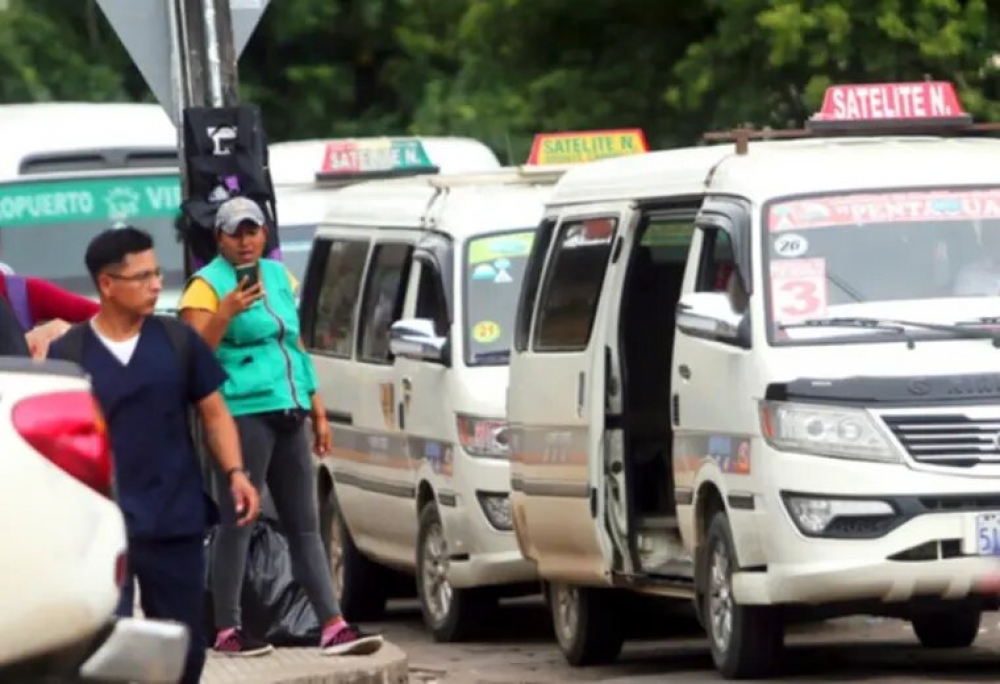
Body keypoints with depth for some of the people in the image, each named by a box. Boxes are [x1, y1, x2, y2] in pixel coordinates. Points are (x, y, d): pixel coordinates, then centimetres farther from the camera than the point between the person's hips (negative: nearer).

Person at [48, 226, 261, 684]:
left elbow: (214, 413, 11)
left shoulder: (178, 341, 6)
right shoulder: (67, 354, -1)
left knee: (184, 644, 10)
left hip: (177, 520, 3)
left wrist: (235, 473, -5)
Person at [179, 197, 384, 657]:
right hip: (244, 412, -7)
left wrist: (317, 411, 22)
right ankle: (227, 631, -3)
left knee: (305, 524, 6)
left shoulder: (279, 277, 18)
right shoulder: (208, 286, -4)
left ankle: (333, 627, 5)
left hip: (288, 413, 7)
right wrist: (226, 313, -26)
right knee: (238, 521, -7)